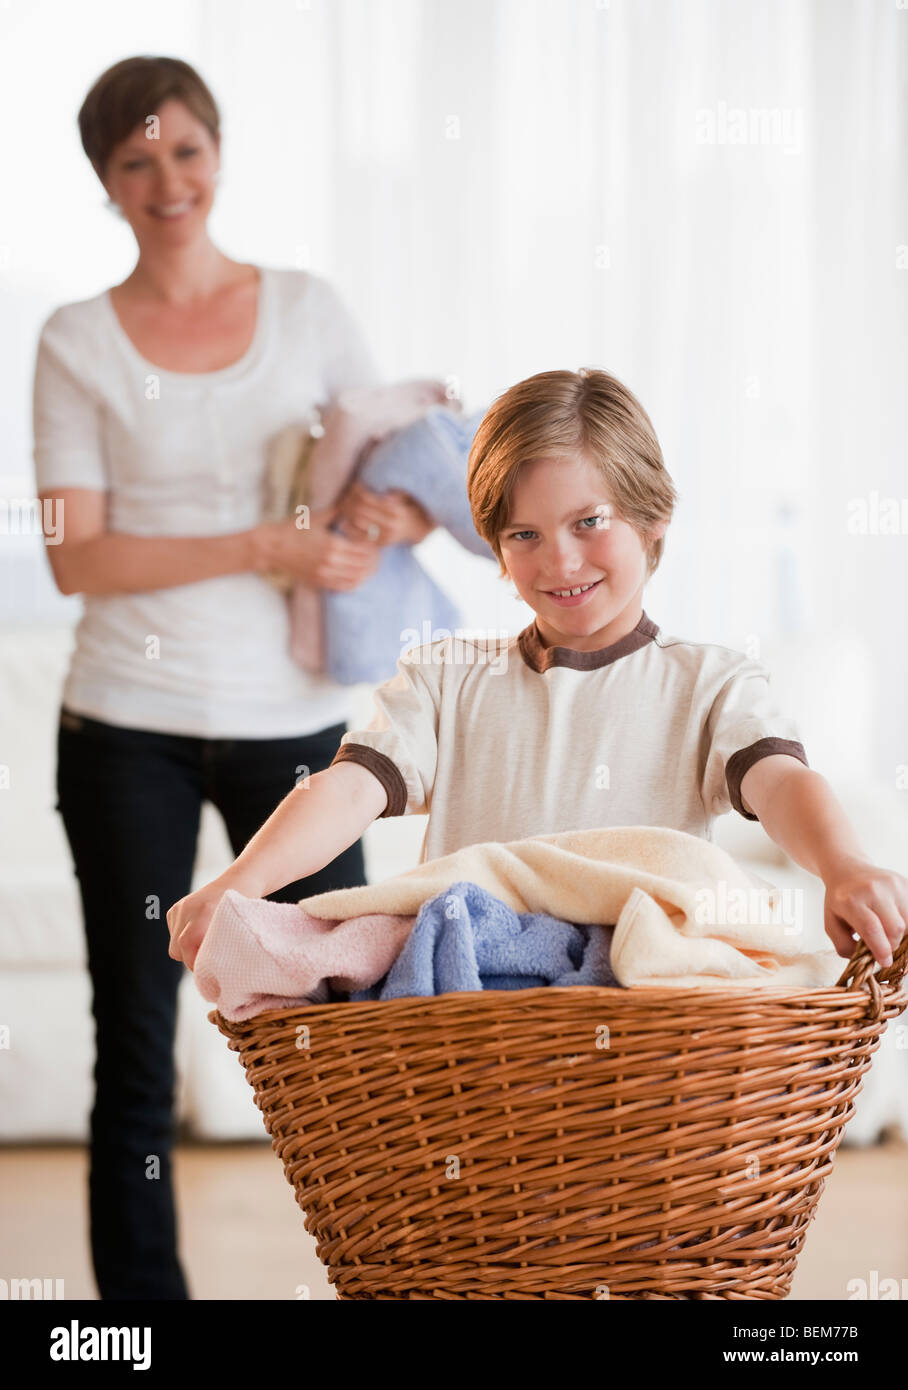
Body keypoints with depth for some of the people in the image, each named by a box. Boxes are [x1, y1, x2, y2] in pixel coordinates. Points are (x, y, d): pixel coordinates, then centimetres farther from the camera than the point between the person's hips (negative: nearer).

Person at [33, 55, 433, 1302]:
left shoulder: (308, 309, 7)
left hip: (292, 721, 1)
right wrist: (265, 549, -16)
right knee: (136, 1045, 4)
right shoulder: (77, 343, 1)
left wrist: (395, 518, -13)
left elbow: (412, 472, 12)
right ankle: (139, 1290, 11)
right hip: (131, 727, -1)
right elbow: (76, 557, -7)